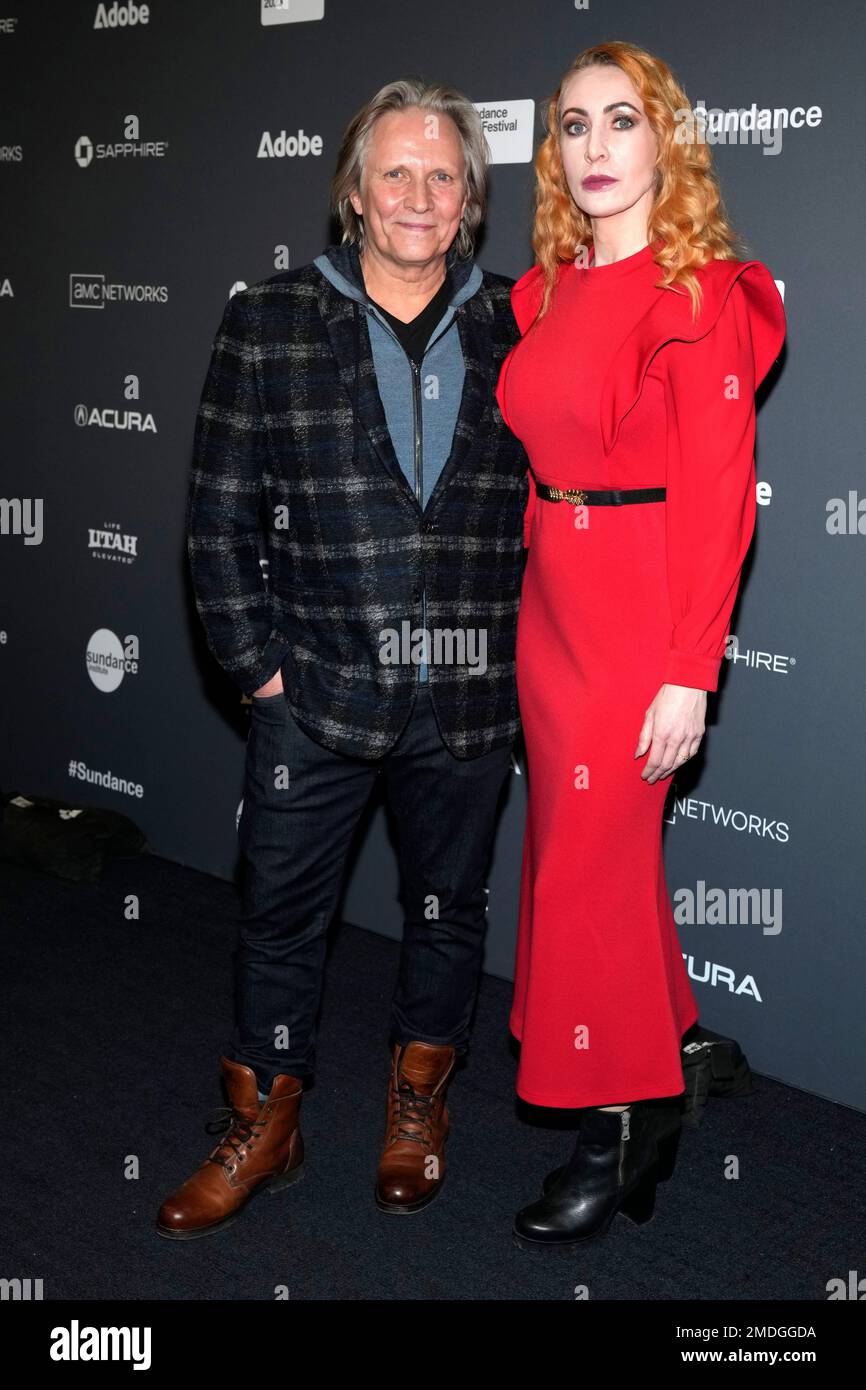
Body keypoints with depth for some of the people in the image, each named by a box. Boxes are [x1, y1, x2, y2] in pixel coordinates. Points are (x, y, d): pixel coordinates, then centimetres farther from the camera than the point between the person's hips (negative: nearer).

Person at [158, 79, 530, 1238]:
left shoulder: (516, 332, 3)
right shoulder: (267, 325, 0)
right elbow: (221, 513, 0)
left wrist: (531, 652, 1)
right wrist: (256, 659, -4)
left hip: (469, 701, 1)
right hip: (316, 694, -1)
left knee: (449, 907, 16)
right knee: (282, 911, 10)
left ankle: (419, 1101, 39)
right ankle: (265, 1125, 30)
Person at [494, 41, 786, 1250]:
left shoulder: (702, 293, -10)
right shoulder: (543, 290, 10)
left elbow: (719, 493, -14)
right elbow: (530, 455, 12)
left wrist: (689, 672, -17)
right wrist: (516, 594, 6)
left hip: (642, 606, -7)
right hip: (548, 595, 7)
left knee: (592, 862, 0)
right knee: (586, 845, 15)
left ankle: (620, 1128, 21)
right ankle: (657, 1076, 36)